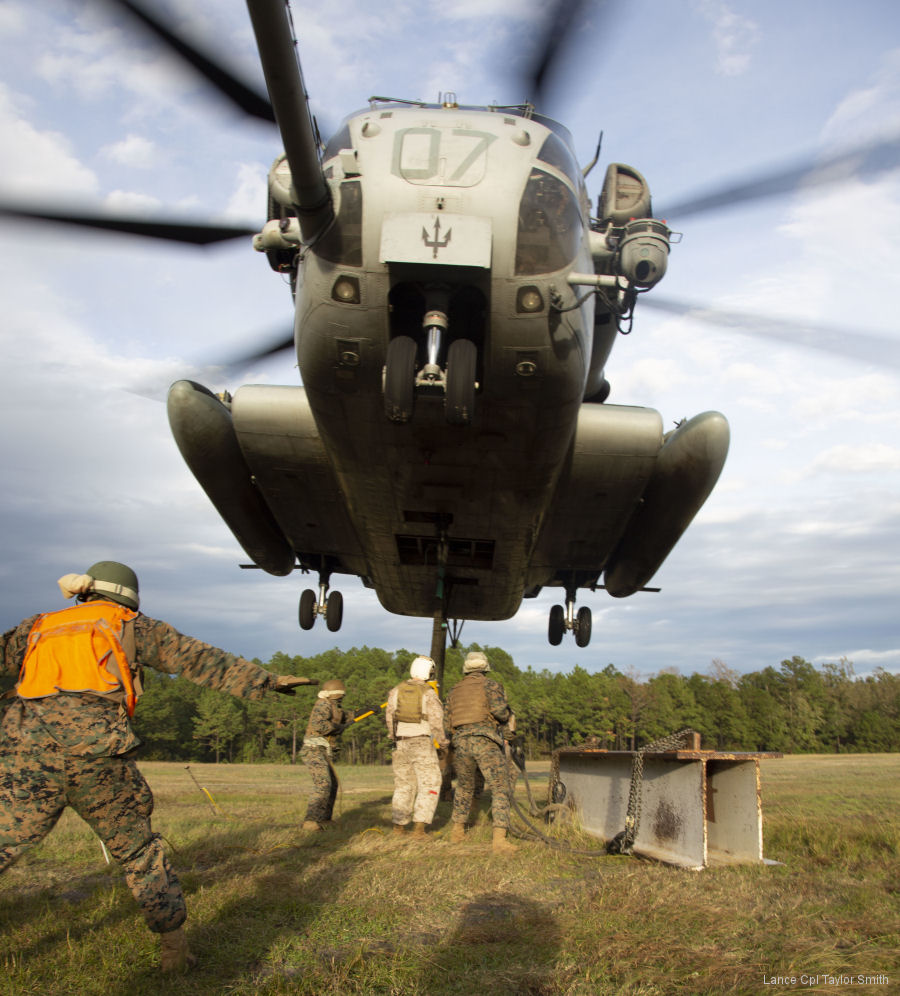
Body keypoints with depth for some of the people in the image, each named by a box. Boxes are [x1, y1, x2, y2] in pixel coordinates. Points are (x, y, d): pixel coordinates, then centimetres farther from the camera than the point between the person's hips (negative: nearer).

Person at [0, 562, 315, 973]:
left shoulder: (37, 627, 25)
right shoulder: (131, 626, 17)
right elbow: (202, 660, 16)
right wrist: (267, 680, 20)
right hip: (98, 751, -2)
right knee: (137, 850, 13)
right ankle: (174, 947, 17)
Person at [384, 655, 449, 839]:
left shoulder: (396, 690, 4)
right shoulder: (429, 693, -8)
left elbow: (389, 716, 7)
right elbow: (436, 722, -10)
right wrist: (443, 742, 5)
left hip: (400, 744, 5)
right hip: (422, 744, -5)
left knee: (403, 785, 16)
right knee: (429, 786, 2)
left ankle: (398, 826, 20)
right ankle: (419, 827, -7)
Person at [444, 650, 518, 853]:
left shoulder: (454, 691, 18)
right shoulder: (491, 685, 4)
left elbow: (447, 724, 16)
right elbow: (499, 708, -15)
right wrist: (507, 717, 7)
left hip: (461, 744, 5)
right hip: (486, 743, -5)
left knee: (464, 787, 24)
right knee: (500, 790, -4)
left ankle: (457, 831, 30)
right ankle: (499, 839, -17)